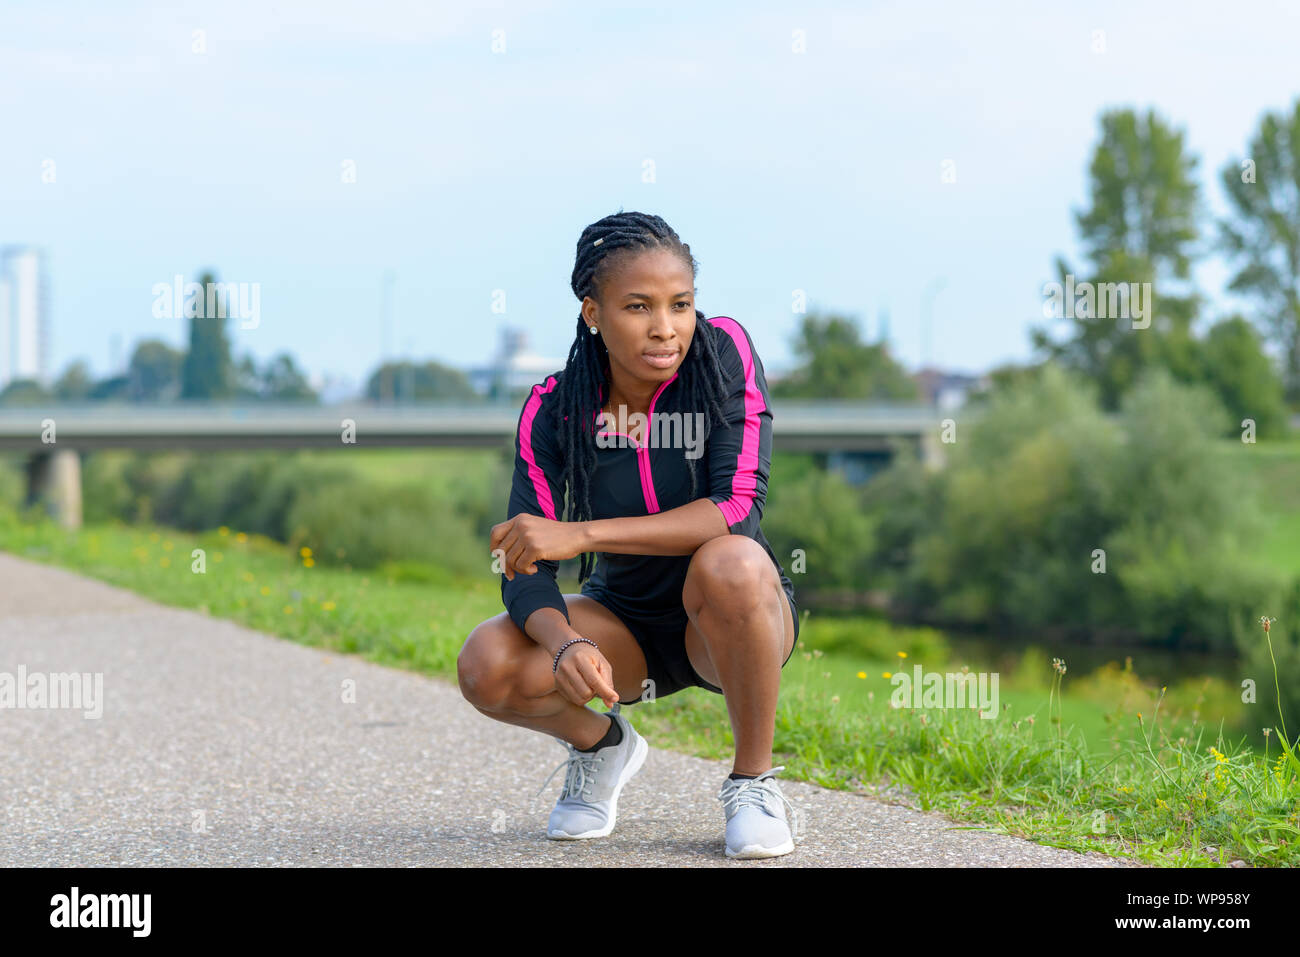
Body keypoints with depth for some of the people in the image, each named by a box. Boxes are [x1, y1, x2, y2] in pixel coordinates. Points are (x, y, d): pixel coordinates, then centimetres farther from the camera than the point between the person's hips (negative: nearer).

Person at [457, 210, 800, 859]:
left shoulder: (724, 354, -18)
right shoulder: (554, 410, -12)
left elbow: (740, 508, -28)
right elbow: (524, 573, -15)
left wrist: (582, 535, -33)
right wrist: (566, 646, -38)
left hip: (726, 626, -2)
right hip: (626, 625, 2)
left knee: (731, 562, -37)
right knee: (487, 666, -25)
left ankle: (753, 780, -14)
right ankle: (601, 745, 9)